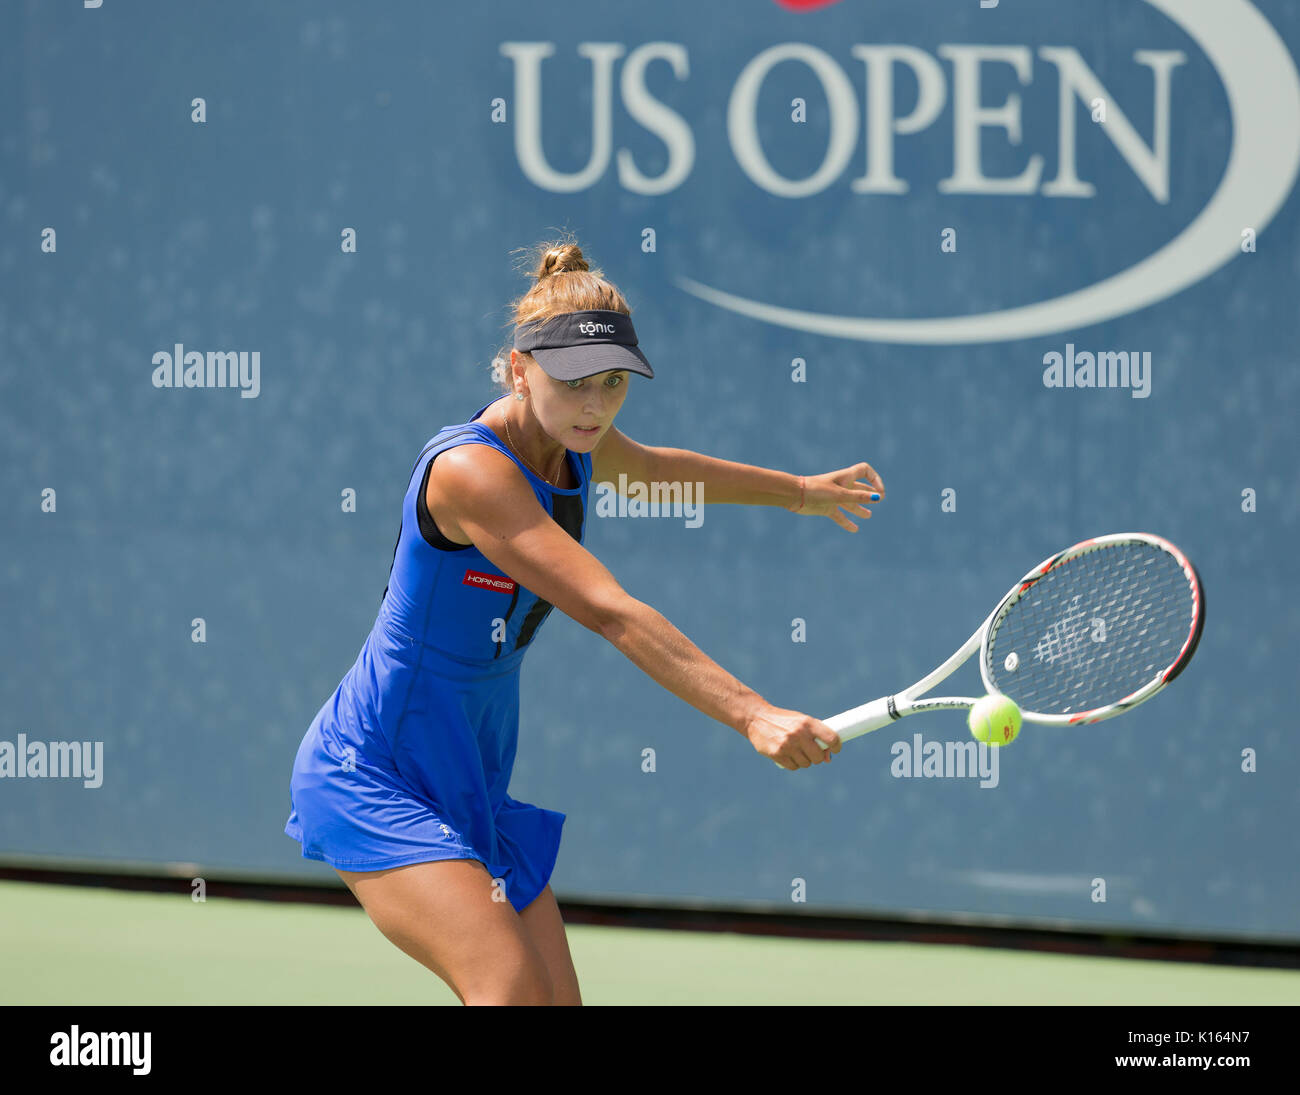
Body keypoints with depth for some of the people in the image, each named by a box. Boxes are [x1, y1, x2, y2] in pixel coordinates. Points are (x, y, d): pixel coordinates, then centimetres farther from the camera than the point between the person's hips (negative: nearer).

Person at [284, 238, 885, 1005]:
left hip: (474, 787, 9)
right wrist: (751, 714, -41)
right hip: (374, 772, -9)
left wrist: (801, 492, 43)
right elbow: (610, 612, -34)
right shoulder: (470, 470, -25)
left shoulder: (578, 449, 2)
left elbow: (654, 468, 29)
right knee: (515, 992, -26)